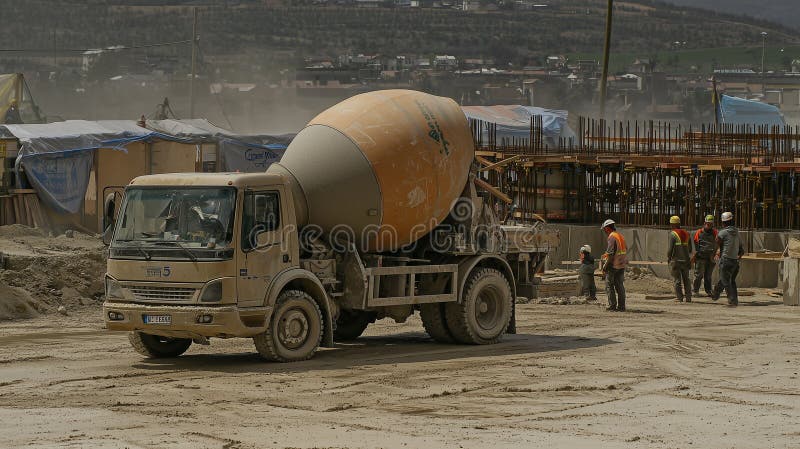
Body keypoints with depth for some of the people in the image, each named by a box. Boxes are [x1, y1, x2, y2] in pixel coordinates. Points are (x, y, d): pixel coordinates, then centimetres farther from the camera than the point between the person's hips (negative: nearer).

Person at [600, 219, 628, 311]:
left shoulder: (612, 237, -13)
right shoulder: (620, 236, 13)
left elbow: (610, 254, -18)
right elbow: (626, 249, 18)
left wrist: (604, 267, -14)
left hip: (613, 265, -8)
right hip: (622, 265, 8)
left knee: (609, 285, 0)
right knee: (620, 285, 9)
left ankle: (612, 305, -4)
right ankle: (621, 306, 7)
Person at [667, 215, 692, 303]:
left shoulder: (673, 234, -11)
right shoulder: (686, 234, 8)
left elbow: (670, 248, -14)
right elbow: (690, 249, 12)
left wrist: (668, 257, 1)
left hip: (676, 260, -6)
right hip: (685, 260, 6)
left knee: (677, 280, 0)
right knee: (686, 279, 13)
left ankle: (679, 297, -2)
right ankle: (688, 297, 11)